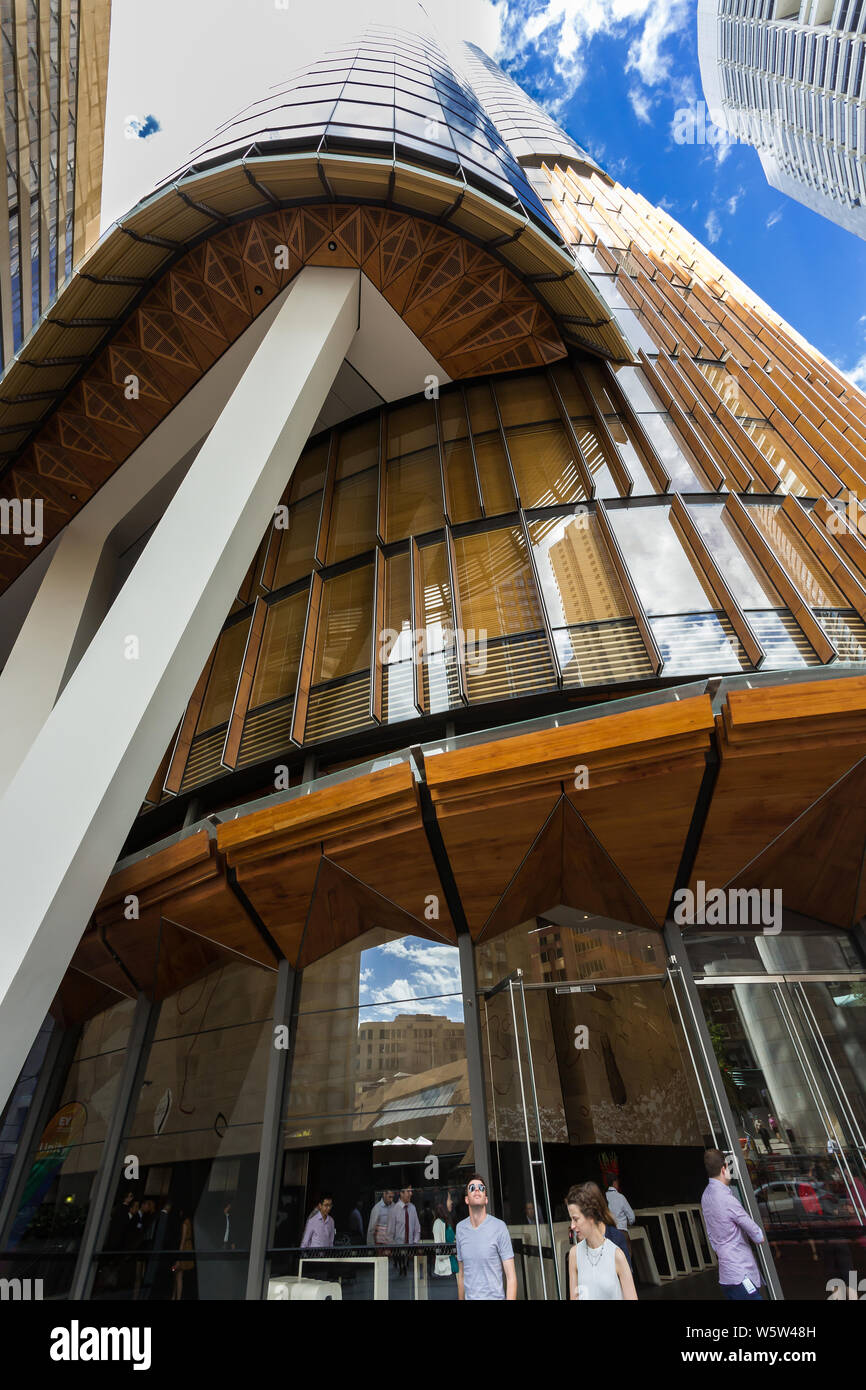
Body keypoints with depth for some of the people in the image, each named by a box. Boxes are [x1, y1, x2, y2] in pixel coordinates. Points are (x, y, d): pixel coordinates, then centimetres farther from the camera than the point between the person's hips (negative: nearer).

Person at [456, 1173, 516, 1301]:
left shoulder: (499, 1227, -15)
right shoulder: (460, 1228, 0)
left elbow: (511, 1276, -13)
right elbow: (461, 1273, 11)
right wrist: (461, 1299, 10)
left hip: (494, 1296, -4)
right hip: (470, 1297, 4)